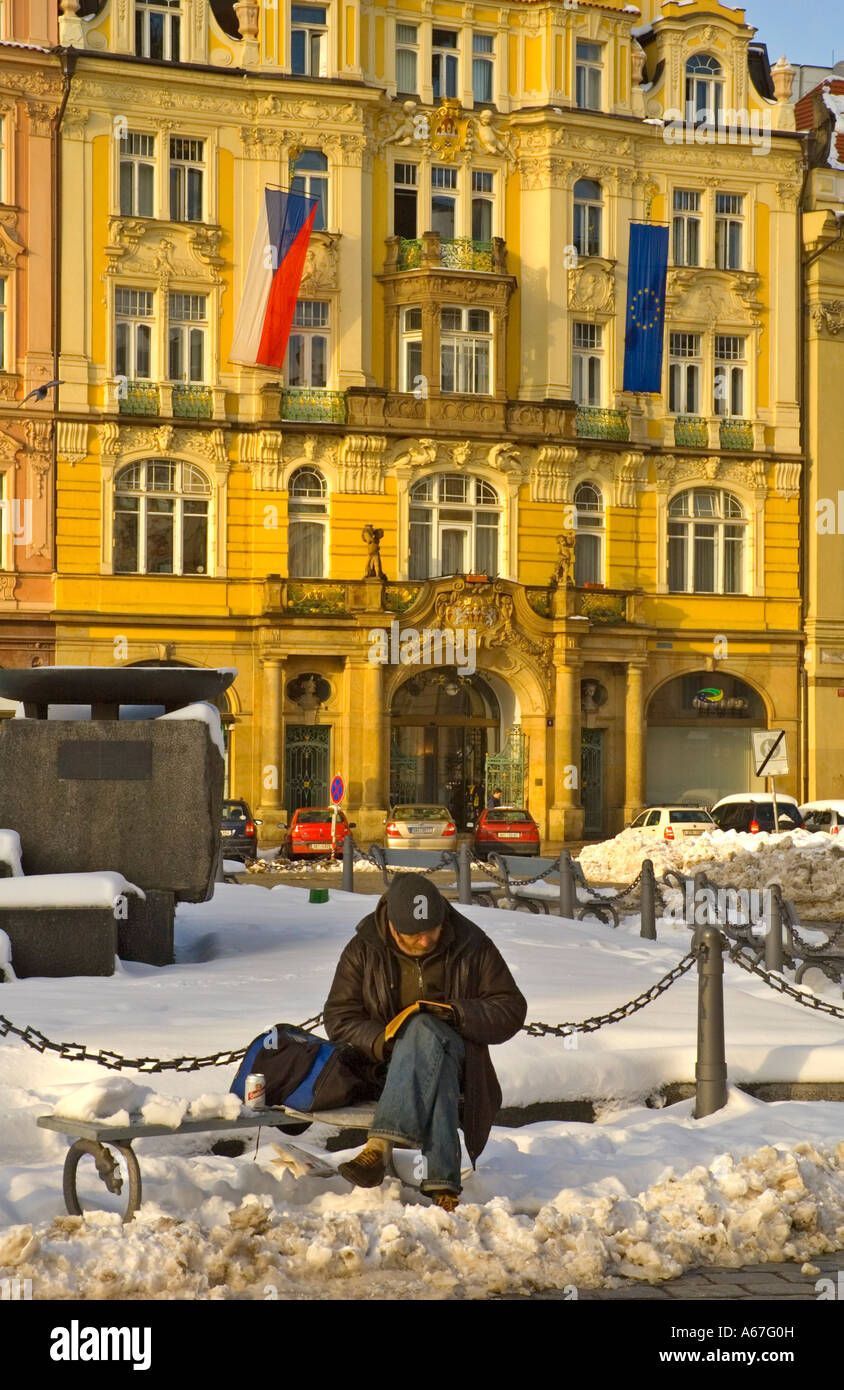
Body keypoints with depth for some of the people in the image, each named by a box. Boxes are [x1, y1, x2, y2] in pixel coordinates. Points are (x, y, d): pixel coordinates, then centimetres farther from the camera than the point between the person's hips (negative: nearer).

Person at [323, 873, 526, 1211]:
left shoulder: (471, 946, 1)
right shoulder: (364, 951, 2)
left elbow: (511, 1009, 2)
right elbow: (339, 1018, 2)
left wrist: (457, 1014, -16)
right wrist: (382, 1041, -19)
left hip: (456, 1050, 0)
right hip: (387, 1064, 0)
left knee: (424, 1029, -38)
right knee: (437, 1073, -38)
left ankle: (382, 1145, -52)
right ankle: (443, 1184, -51)